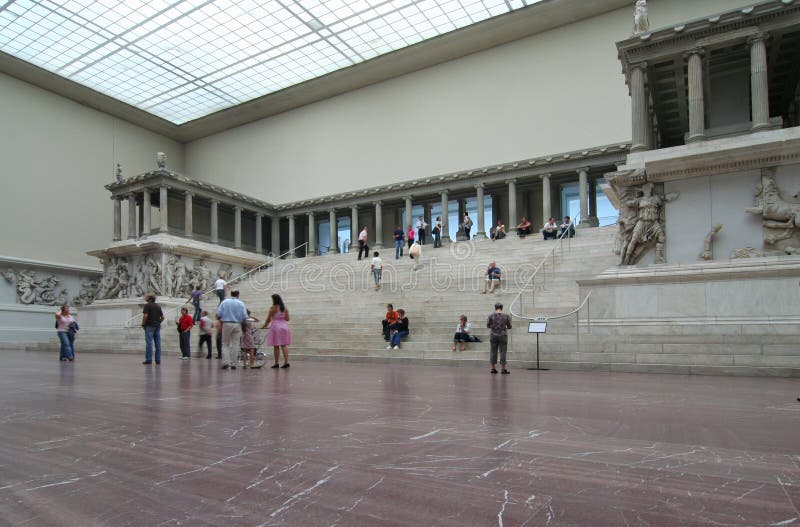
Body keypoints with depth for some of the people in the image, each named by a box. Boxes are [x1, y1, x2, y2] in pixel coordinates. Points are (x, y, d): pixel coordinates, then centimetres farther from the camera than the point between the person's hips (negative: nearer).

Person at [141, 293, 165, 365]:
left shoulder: (147, 305, -5)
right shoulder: (158, 306, 13)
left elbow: (145, 316, -15)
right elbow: (162, 317, 12)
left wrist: (143, 324, -4)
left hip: (149, 326, -6)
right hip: (157, 327, 6)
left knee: (149, 343, -5)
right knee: (158, 343, 4)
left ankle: (148, 360, -6)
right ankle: (158, 360, 5)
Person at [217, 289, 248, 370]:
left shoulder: (224, 302, 2)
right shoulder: (241, 303, 0)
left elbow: (218, 314, -4)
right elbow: (245, 316, -6)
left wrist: (222, 318, 17)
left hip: (226, 324, 0)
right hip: (237, 325, 0)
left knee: (225, 344, 9)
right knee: (235, 345, 6)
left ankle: (226, 362, -3)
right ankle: (233, 364, 5)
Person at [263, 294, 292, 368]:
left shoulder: (273, 308, -7)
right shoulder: (285, 308, 5)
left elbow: (268, 319, -3)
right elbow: (287, 319, 5)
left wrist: (264, 326, 12)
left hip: (275, 327, -4)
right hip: (284, 326, 4)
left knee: (276, 346, 2)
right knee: (284, 345, 6)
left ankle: (276, 363, 7)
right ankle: (286, 362, -2)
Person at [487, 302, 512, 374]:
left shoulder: (491, 316, -4)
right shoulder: (506, 316, -3)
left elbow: (488, 326, 2)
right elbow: (509, 327, 2)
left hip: (493, 335, 1)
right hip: (503, 335, -1)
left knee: (493, 352, 8)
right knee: (502, 352, 3)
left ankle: (493, 368, 11)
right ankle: (503, 369, 5)